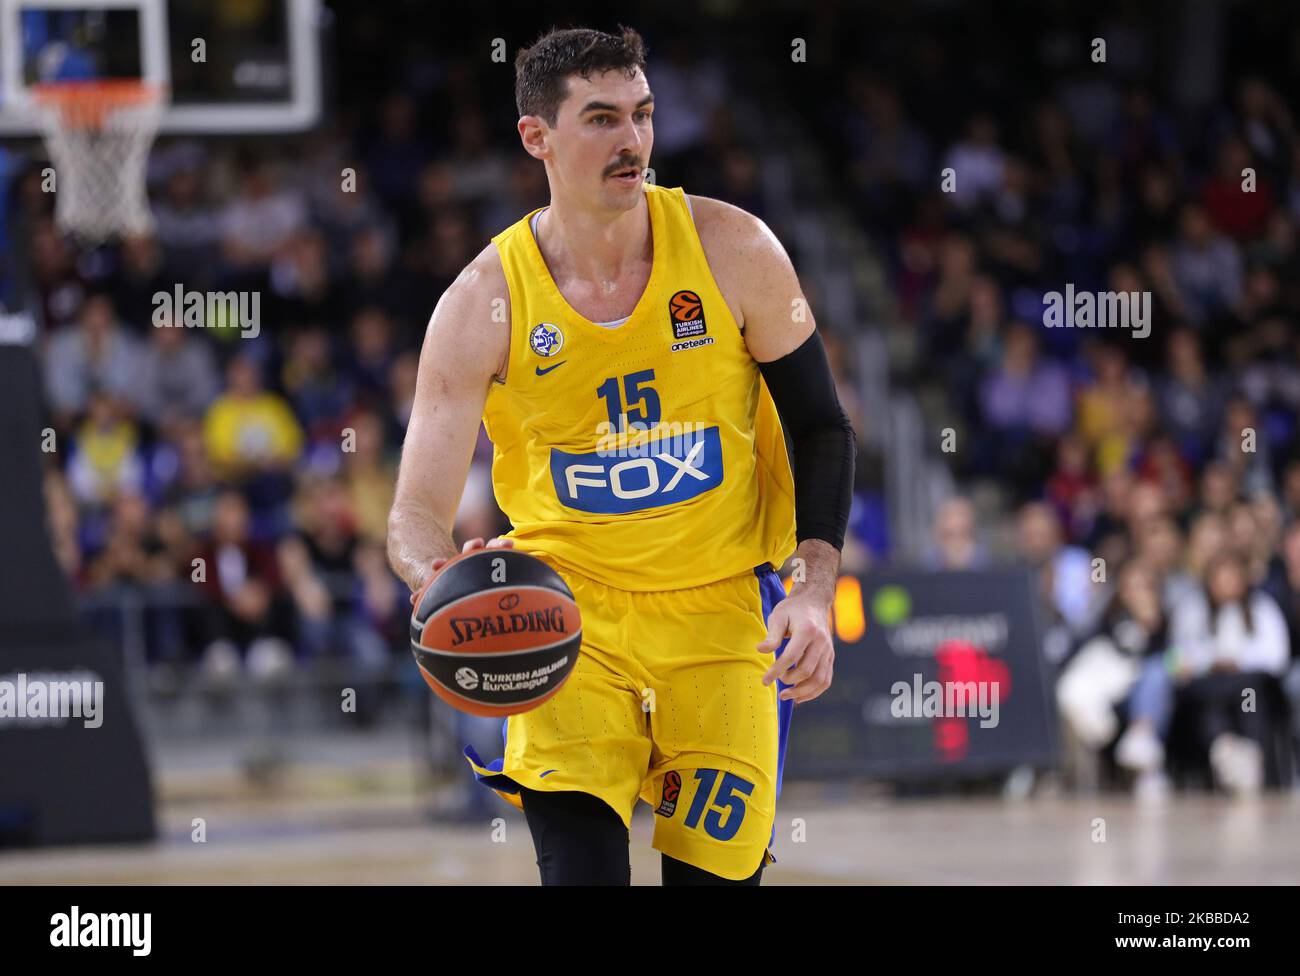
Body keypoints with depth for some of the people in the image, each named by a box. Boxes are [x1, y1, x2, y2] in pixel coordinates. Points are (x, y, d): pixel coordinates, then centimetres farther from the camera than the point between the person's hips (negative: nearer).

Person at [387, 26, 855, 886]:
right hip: (568, 608, -1)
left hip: (724, 609, 1)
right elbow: (418, 511, -10)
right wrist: (443, 582, -34)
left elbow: (823, 432, 2)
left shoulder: (734, 250, -7)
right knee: (581, 866, -18)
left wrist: (815, 592, -11)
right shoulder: (485, 303, -10)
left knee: (715, 876, -1)